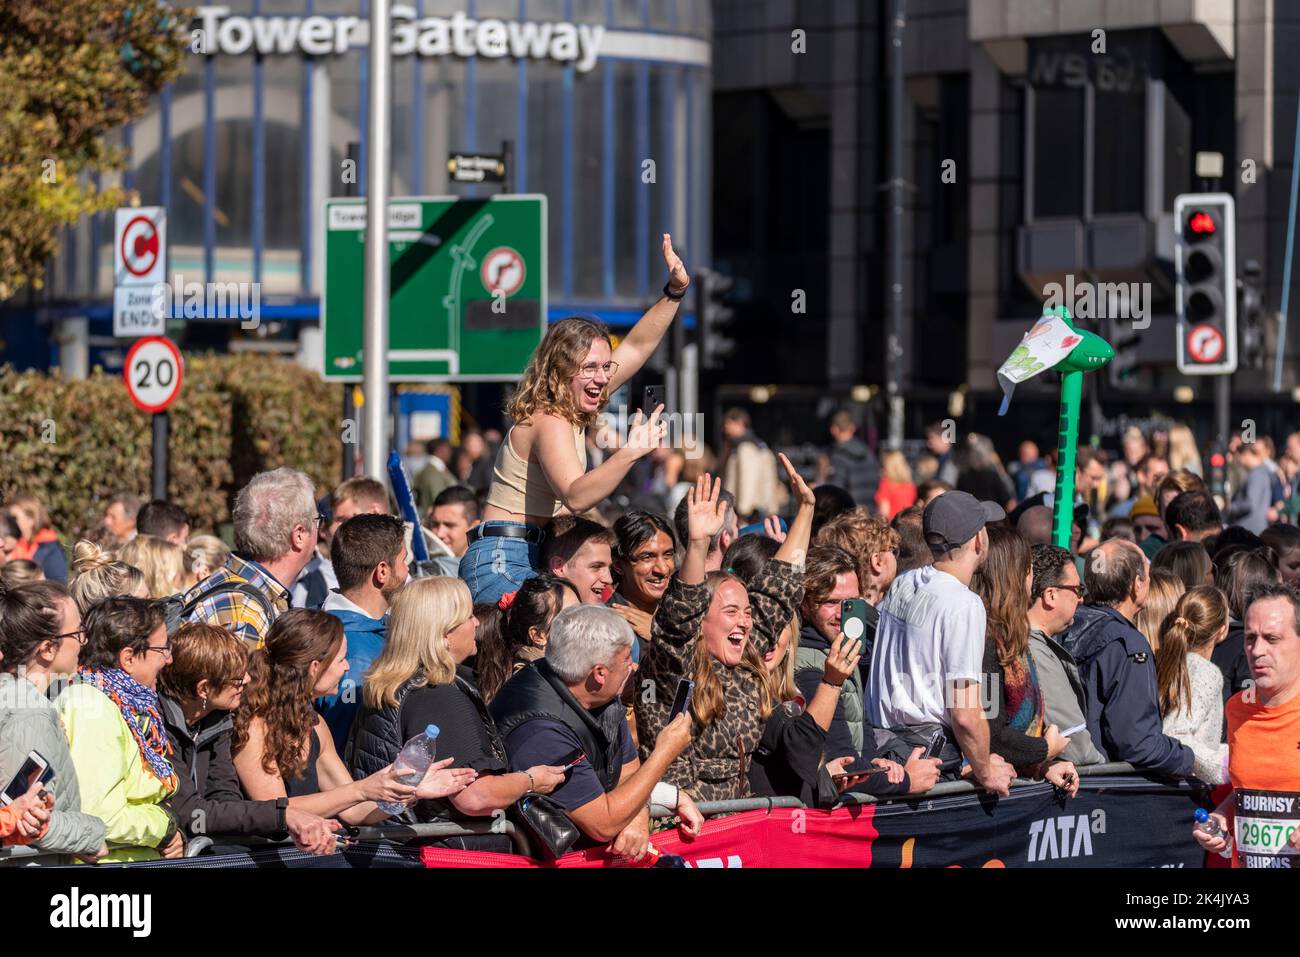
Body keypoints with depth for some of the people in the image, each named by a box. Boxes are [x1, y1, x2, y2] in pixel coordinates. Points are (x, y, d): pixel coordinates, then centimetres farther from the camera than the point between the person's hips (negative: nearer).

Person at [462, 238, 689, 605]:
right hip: (504, 564, -10)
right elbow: (575, 497, -33)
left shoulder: (570, 409, 12)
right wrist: (629, 453, -44)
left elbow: (636, 348, 19)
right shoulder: (549, 422, -16)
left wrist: (674, 292, 12)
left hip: (534, 561, 10)